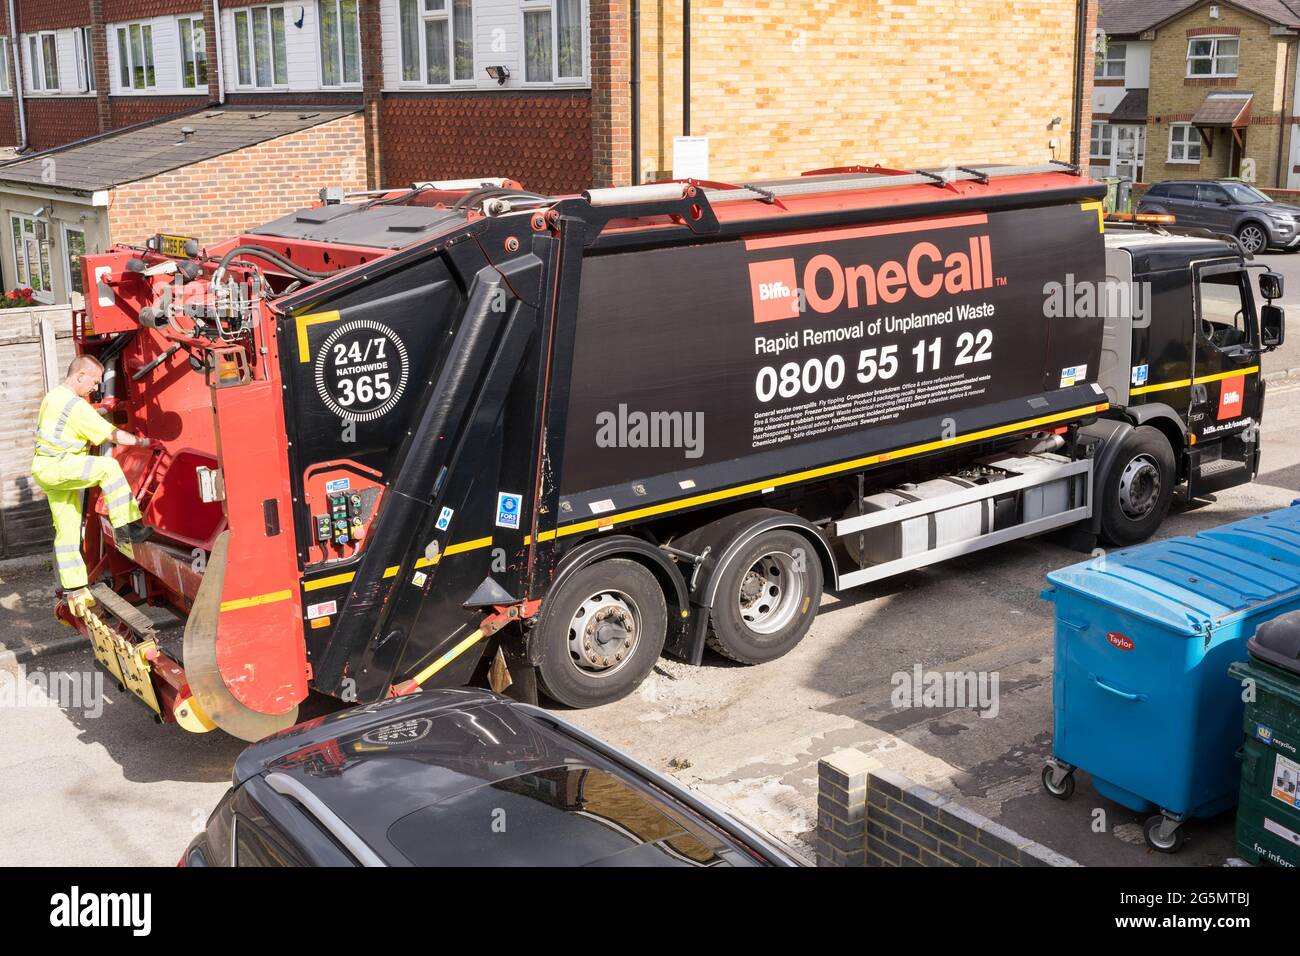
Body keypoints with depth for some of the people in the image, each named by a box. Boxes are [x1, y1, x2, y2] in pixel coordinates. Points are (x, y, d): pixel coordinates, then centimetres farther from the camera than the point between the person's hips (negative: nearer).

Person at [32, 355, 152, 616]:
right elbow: (112, 434, -16)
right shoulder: (76, 406, -18)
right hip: (55, 468, -10)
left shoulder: (54, 396, 13)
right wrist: (141, 442, -7)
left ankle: (73, 590, 11)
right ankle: (125, 528, -28)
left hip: (47, 468, 10)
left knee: (67, 529, 9)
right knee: (108, 467, -27)